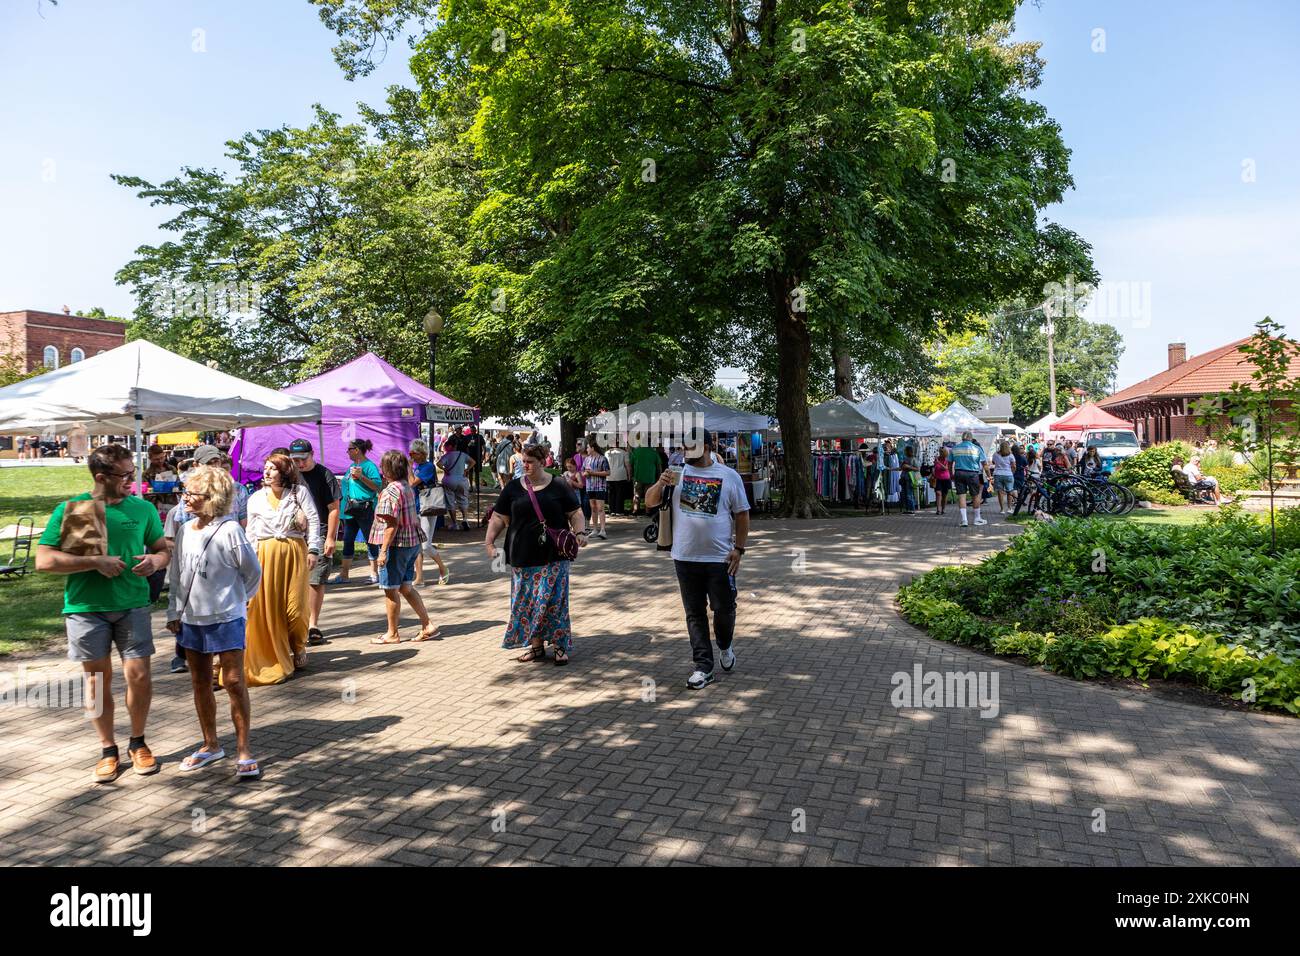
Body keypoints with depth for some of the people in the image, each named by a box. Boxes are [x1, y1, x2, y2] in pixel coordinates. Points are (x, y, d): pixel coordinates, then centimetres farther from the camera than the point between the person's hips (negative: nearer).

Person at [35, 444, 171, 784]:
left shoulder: (143, 508, 4)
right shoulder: (69, 509, -4)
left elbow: (164, 549, 12)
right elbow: (43, 560, -8)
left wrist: (156, 560, -11)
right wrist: (96, 562, -18)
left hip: (132, 605, 1)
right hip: (86, 608, -1)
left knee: (139, 676, -1)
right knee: (98, 680, 9)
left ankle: (137, 743, 22)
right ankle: (108, 750, 25)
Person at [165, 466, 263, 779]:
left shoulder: (229, 530, -14)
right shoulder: (184, 531, 4)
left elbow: (252, 571, -6)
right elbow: (177, 575, 11)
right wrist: (174, 612, 8)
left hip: (225, 618, -6)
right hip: (191, 618, 6)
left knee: (234, 682, -4)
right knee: (200, 682, 14)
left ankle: (243, 749, 7)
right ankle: (210, 744, 28)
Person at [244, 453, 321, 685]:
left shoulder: (300, 492, 2)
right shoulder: (256, 499, 11)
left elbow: (313, 520, -2)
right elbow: (251, 533, 13)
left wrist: (313, 549, -8)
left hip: (294, 552, -3)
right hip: (266, 554, 3)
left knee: (294, 607, -5)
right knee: (268, 607, 0)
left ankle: (298, 649, 19)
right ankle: (276, 656, 14)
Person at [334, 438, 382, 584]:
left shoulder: (369, 466, -10)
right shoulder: (352, 466, 14)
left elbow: (377, 485, -20)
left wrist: (361, 476, -26)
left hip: (365, 510, -8)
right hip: (350, 510, 8)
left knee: (370, 541, 1)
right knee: (348, 541, 9)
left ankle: (374, 573, 9)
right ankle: (344, 574, 15)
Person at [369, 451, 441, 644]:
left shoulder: (391, 491, -16)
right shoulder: (408, 487, 11)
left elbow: (392, 524, -21)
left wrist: (383, 550, -19)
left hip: (397, 544, -9)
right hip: (413, 542, 9)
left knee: (390, 589, 3)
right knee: (406, 587, 16)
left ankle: (392, 634, 13)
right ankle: (428, 626, 14)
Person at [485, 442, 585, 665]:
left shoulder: (559, 486, 1)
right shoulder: (513, 488, 7)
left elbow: (575, 513, 3)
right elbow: (499, 518, 8)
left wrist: (580, 533, -14)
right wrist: (489, 541, -3)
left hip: (553, 557, -3)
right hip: (523, 557, 3)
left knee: (553, 600, -4)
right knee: (527, 602, 5)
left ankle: (560, 645, 7)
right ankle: (536, 646, 16)